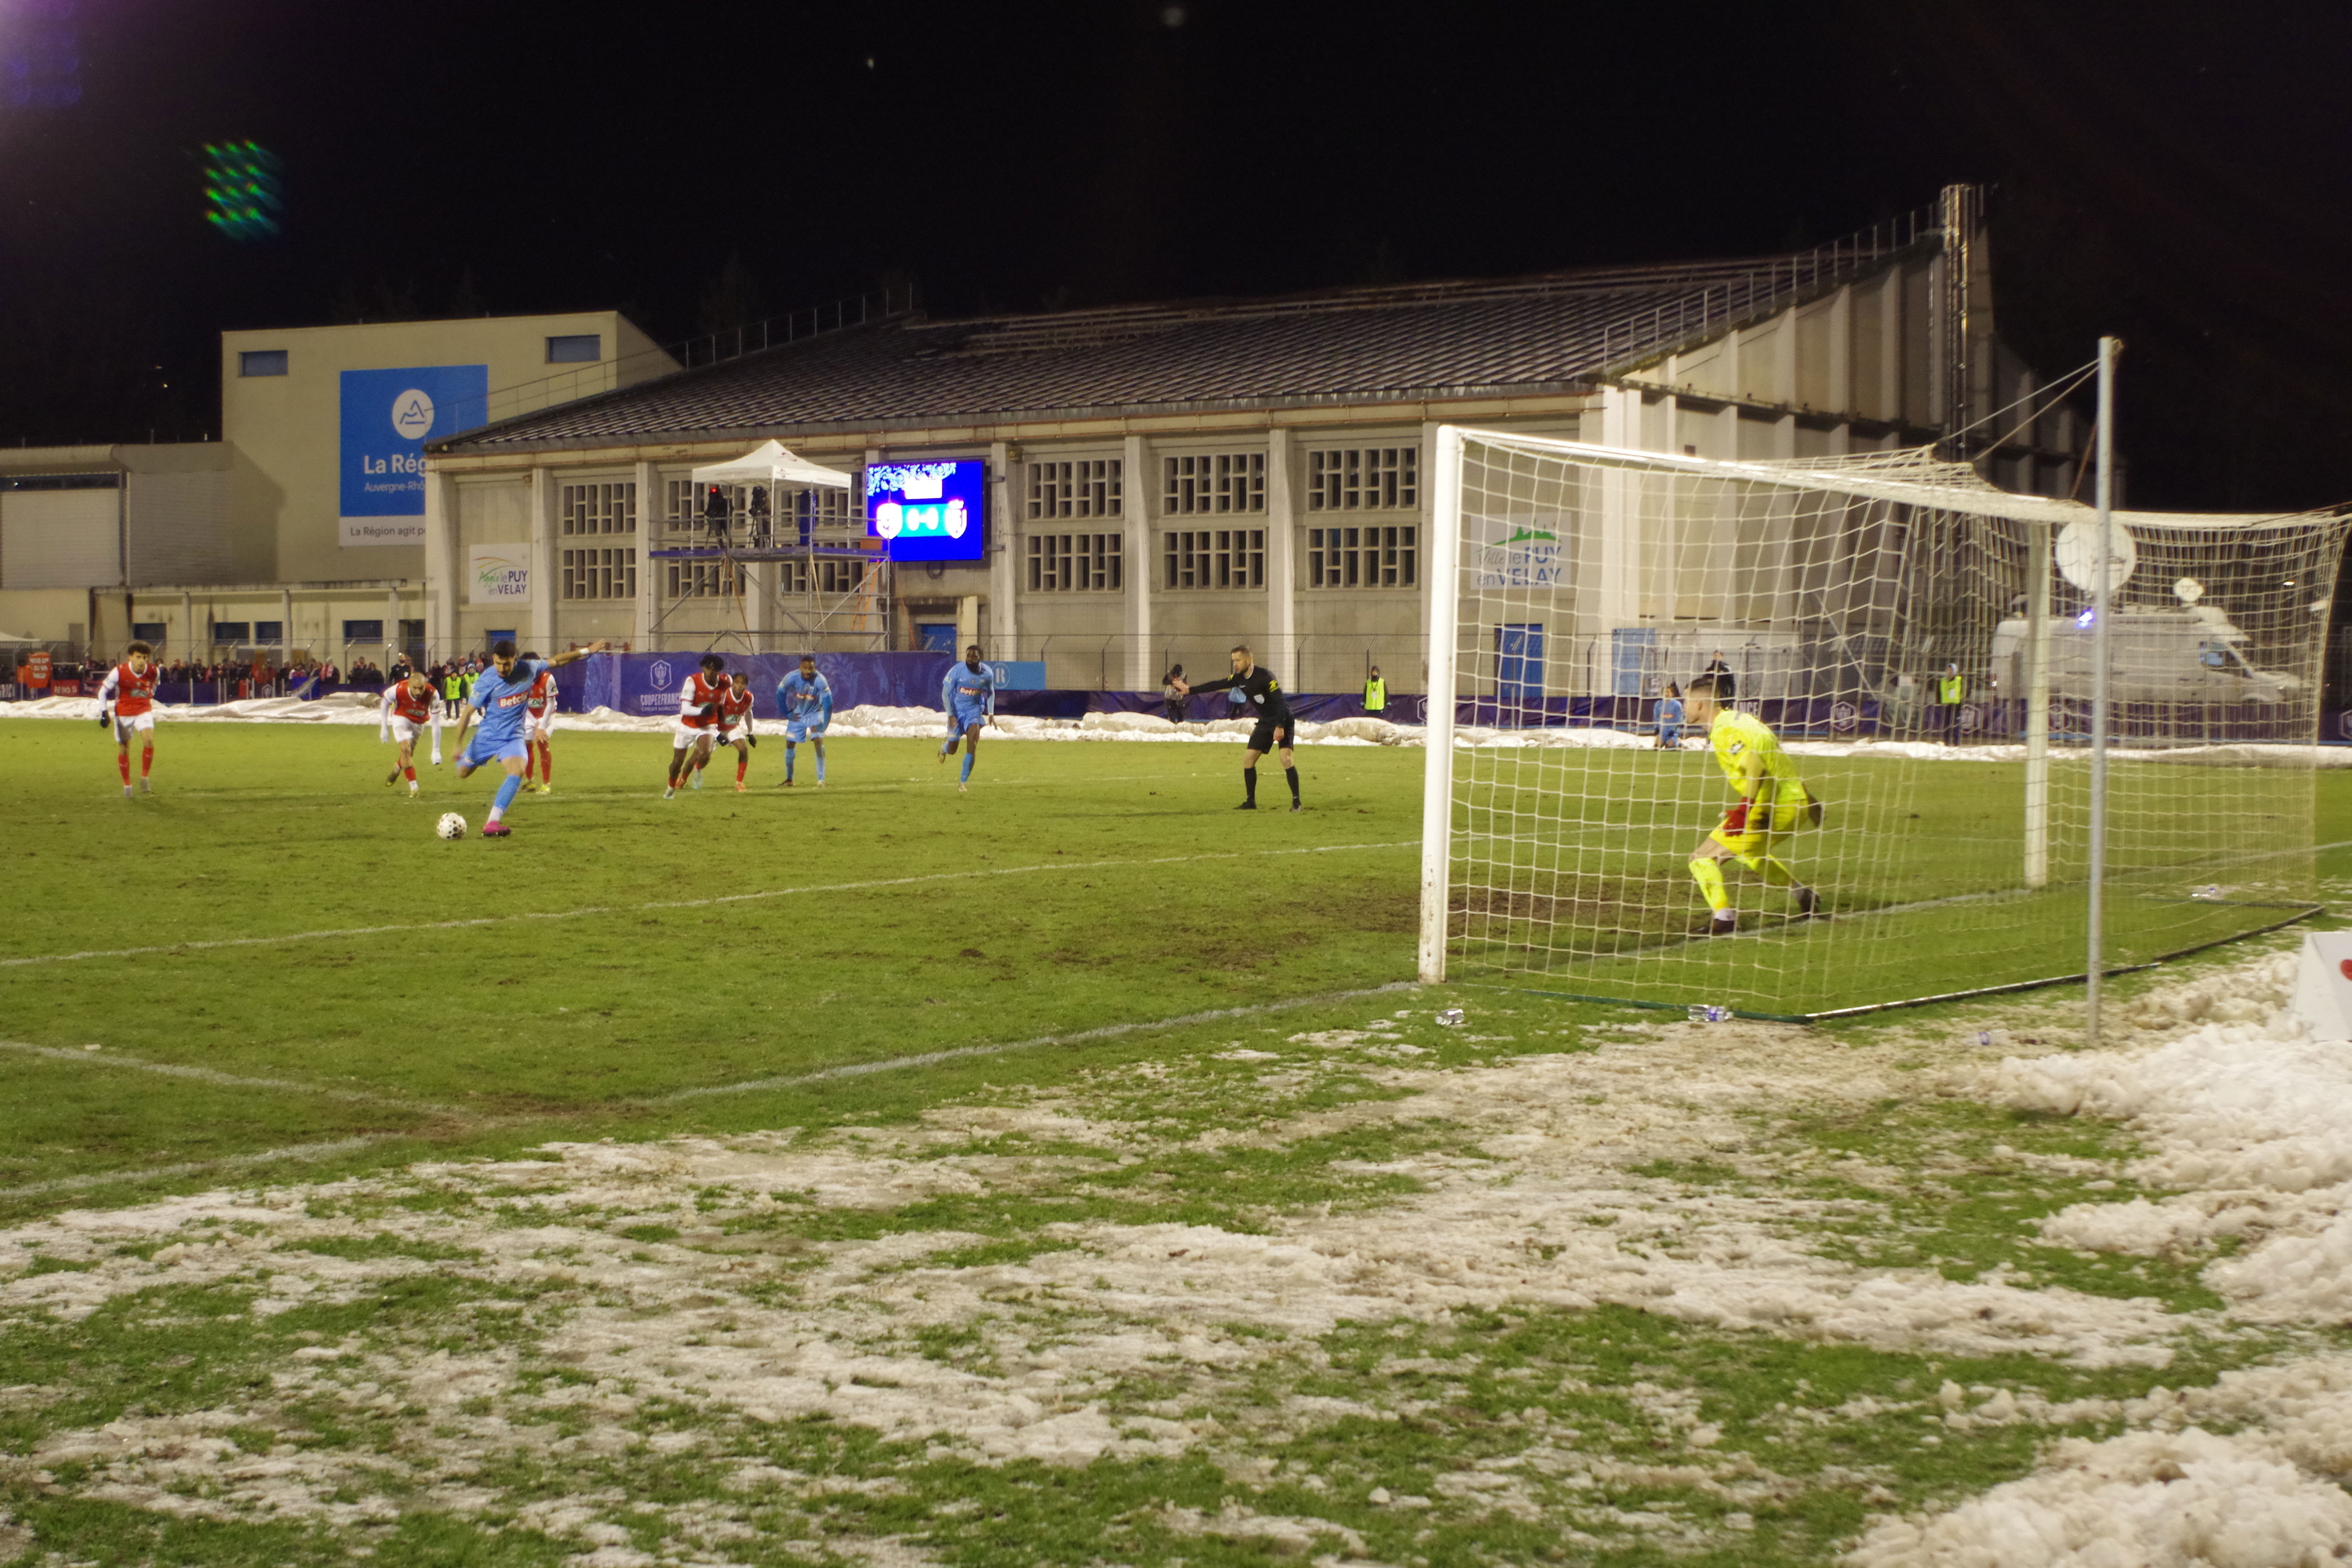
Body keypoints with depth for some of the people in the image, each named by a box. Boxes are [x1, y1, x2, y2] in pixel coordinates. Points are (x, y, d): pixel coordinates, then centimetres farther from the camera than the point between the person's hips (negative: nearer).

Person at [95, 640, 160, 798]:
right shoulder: (119, 672, -17)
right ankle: (127, 786, 21)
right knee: (124, 748, 5)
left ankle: (144, 778, -12)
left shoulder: (153, 672, -9)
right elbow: (103, 691, -5)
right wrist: (104, 712, -10)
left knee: (149, 739, -25)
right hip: (123, 713, -1)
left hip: (143, 710, 1)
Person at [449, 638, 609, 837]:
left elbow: (556, 661, 7)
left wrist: (586, 651, 8)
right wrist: (459, 744, -13)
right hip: (488, 735, -1)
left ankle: (492, 823, -27)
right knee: (462, 773, 14)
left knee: (517, 772, -26)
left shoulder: (528, 669, -11)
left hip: (513, 736, 1)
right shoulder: (486, 681, -20)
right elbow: (468, 712, -13)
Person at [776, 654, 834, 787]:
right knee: (790, 744, 1)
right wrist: (787, 714, -1)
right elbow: (780, 694, -4)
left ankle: (821, 779, -15)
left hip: (815, 713, -2)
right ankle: (789, 779, 18)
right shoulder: (792, 677, -22)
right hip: (798, 713, 2)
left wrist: (823, 725, -26)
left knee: (818, 741, -20)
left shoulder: (820, 681, -29)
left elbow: (828, 703, -24)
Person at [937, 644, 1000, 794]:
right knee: (952, 751, 6)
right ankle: (944, 749, 47)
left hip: (974, 710, 1)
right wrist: (950, 716, -19)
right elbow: (945, 693, -12)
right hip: (957, 711, -1)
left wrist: (991, 713, 4)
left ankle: (963, 782, -11)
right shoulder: (957, 671, -17)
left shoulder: (987, 673, -8)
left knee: (972, 745, -20)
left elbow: (990, 692, 12)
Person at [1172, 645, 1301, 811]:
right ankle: (1250, 801, 12)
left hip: (1283, 721, -8)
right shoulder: (1239, 679, 1)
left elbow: (1281, 702, -25)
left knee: (1286, 758, -20)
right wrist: (1190, 690, 13)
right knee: (1248, 758, 2)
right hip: (1265, 723, 8)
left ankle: (1296, 803, -14)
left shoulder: (1265, 677, -22)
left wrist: (1280, 726, -32)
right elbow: (1217, 685, 11)